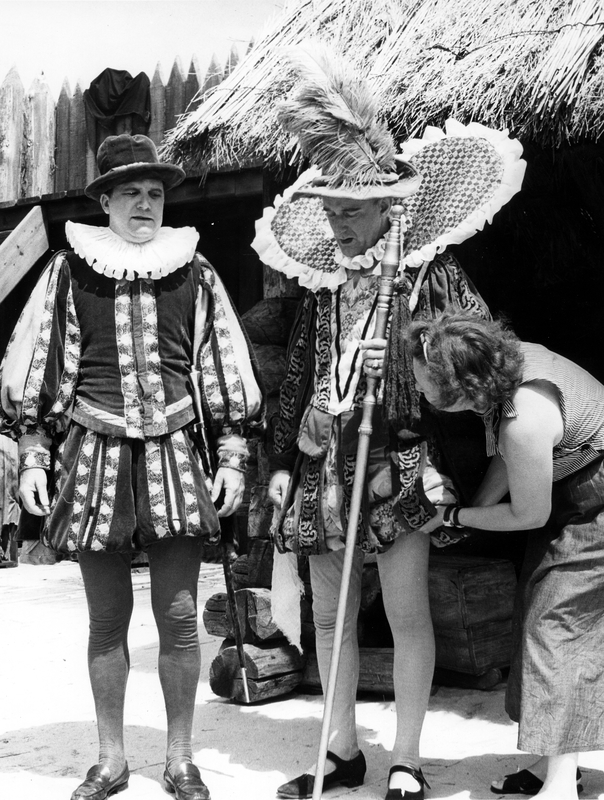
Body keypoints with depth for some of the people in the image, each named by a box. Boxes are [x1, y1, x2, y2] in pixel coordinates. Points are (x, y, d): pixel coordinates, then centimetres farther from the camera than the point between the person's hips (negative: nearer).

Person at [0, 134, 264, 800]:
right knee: (106, 619, 8)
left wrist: (231, 457, 5)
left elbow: (224, 371, 9)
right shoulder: (69, 271, 5)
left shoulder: (193, 272, 7)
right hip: (93, 454, 0)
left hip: (176, 455, 0)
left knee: (179, 616, 1)